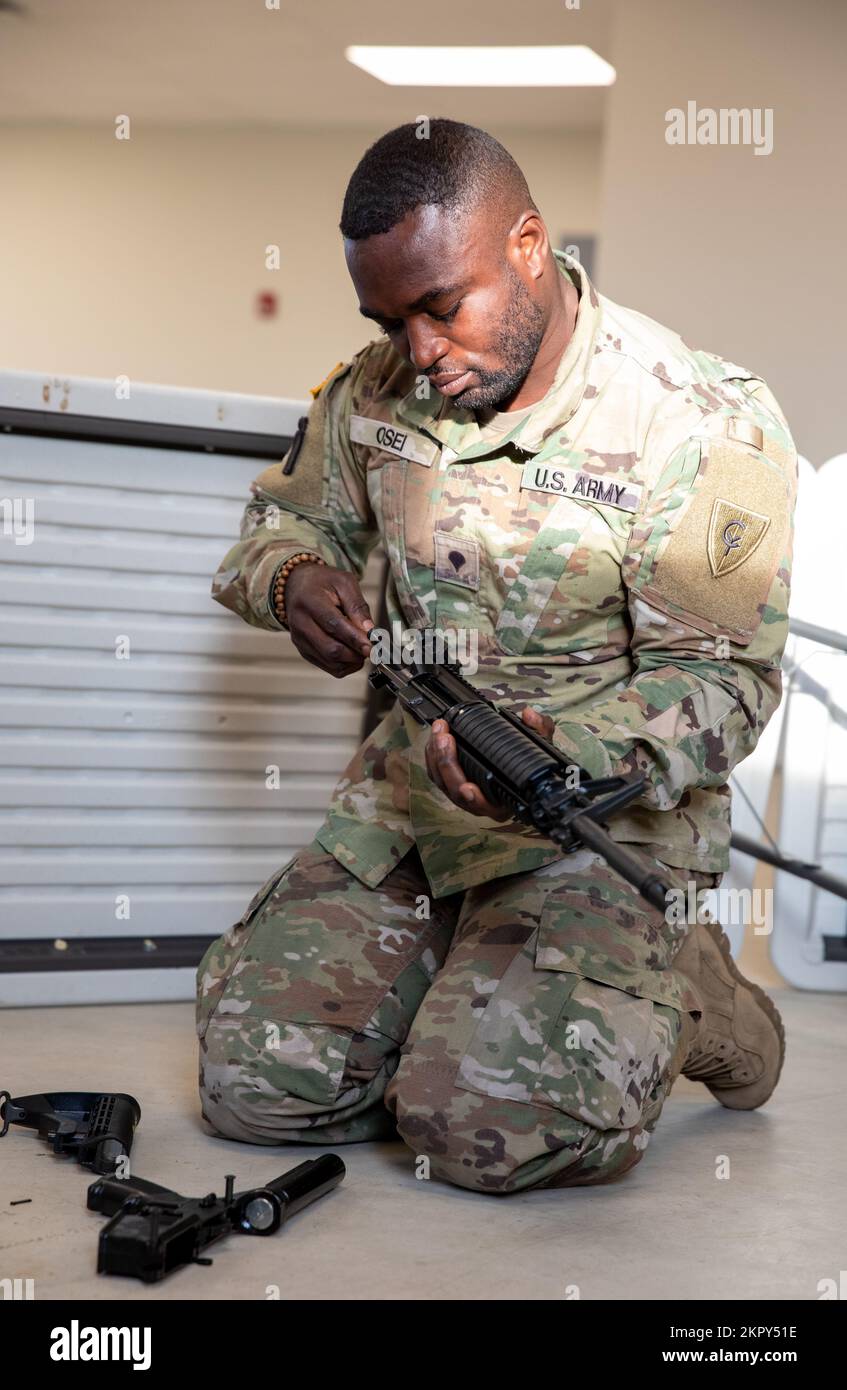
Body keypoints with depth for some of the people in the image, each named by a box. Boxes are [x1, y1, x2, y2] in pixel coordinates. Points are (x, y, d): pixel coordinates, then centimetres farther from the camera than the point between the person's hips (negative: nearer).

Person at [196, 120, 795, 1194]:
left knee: (486, 1124, -23)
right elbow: (287, 514, 19)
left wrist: (575, 752, -33)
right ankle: (470, 986, 18)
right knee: (253, 1078, -8)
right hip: (410, 789, 5)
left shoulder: (705, 423, -13)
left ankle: (678, 995, 8)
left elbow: (723, 675, -13)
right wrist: (292, 579, -8)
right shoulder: (376, 391, 3)